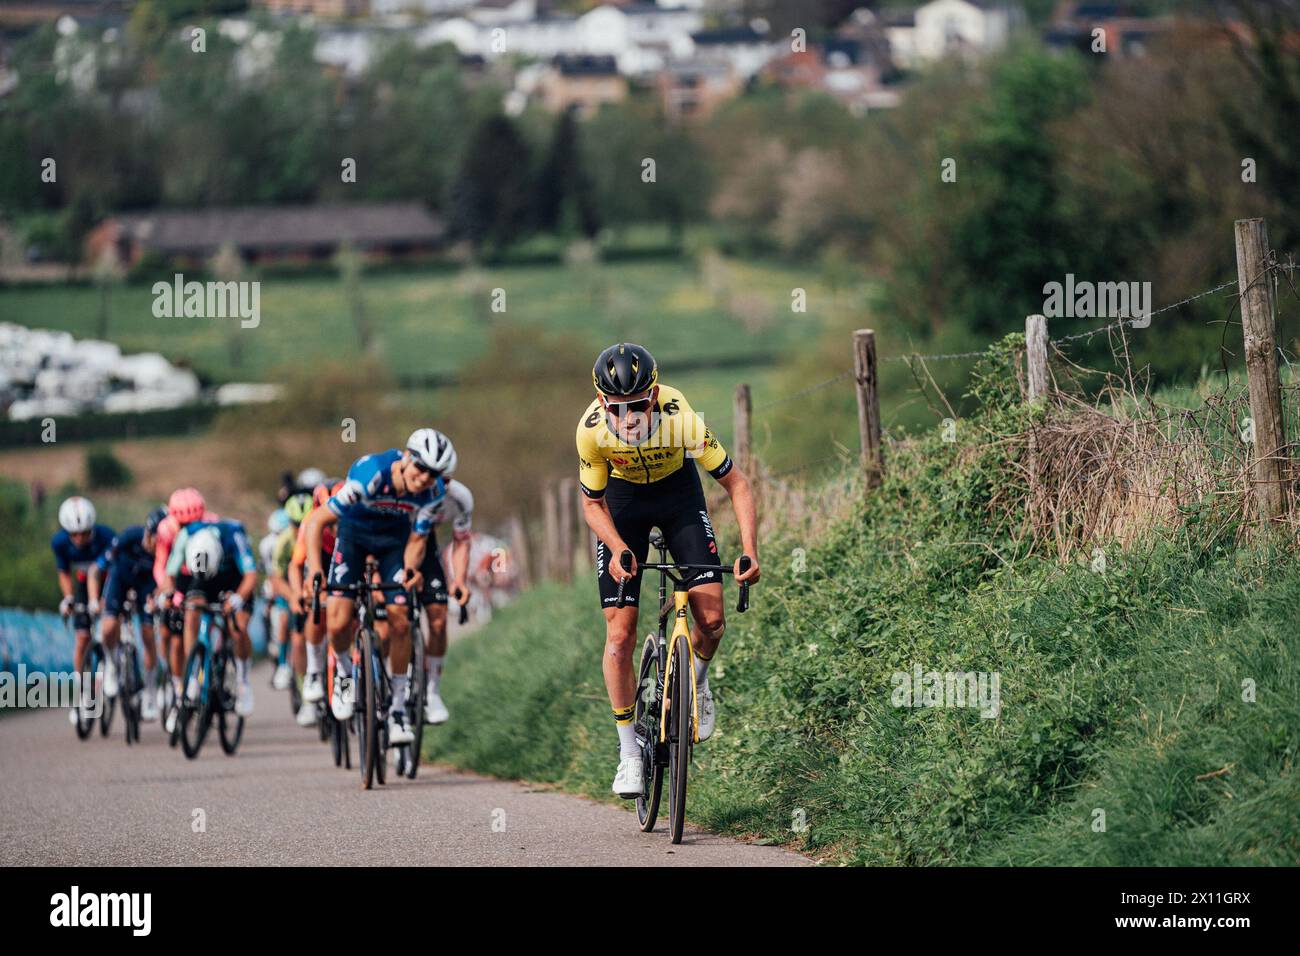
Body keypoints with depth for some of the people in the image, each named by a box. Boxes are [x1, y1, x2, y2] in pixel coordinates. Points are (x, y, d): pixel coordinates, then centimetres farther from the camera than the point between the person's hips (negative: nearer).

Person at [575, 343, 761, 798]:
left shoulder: (682, 420, -35)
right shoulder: (592, 430, -31)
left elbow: (736, 484, -24)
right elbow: (593, 504, -15)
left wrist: (750, 552, -35)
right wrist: (618, 548, -32)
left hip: (678, 491, 0)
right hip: (622, 498, 0)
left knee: (711, 619, -13)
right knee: (619, 634, -8)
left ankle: (697, 678, 22)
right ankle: (629, 753, 3)